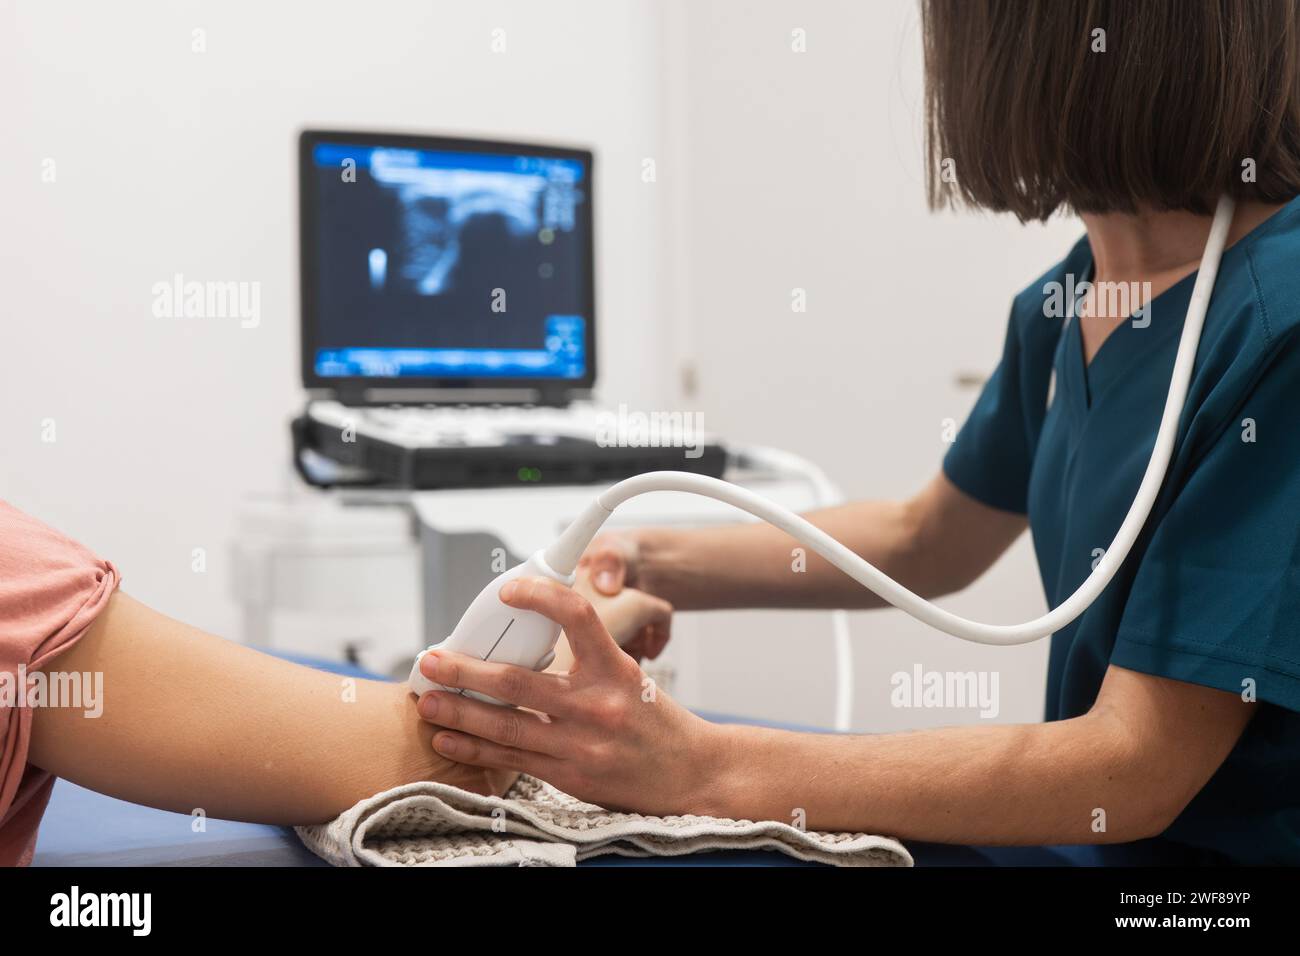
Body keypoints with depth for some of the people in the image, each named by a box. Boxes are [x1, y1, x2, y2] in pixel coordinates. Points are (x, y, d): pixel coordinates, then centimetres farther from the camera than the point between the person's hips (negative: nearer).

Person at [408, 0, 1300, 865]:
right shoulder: (1063, 303, 1)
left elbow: (1136, 769, -25)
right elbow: (923, 541, 15)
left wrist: (703, 768, -28)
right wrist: (645, 566, 1)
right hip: (1083, 824, 6)